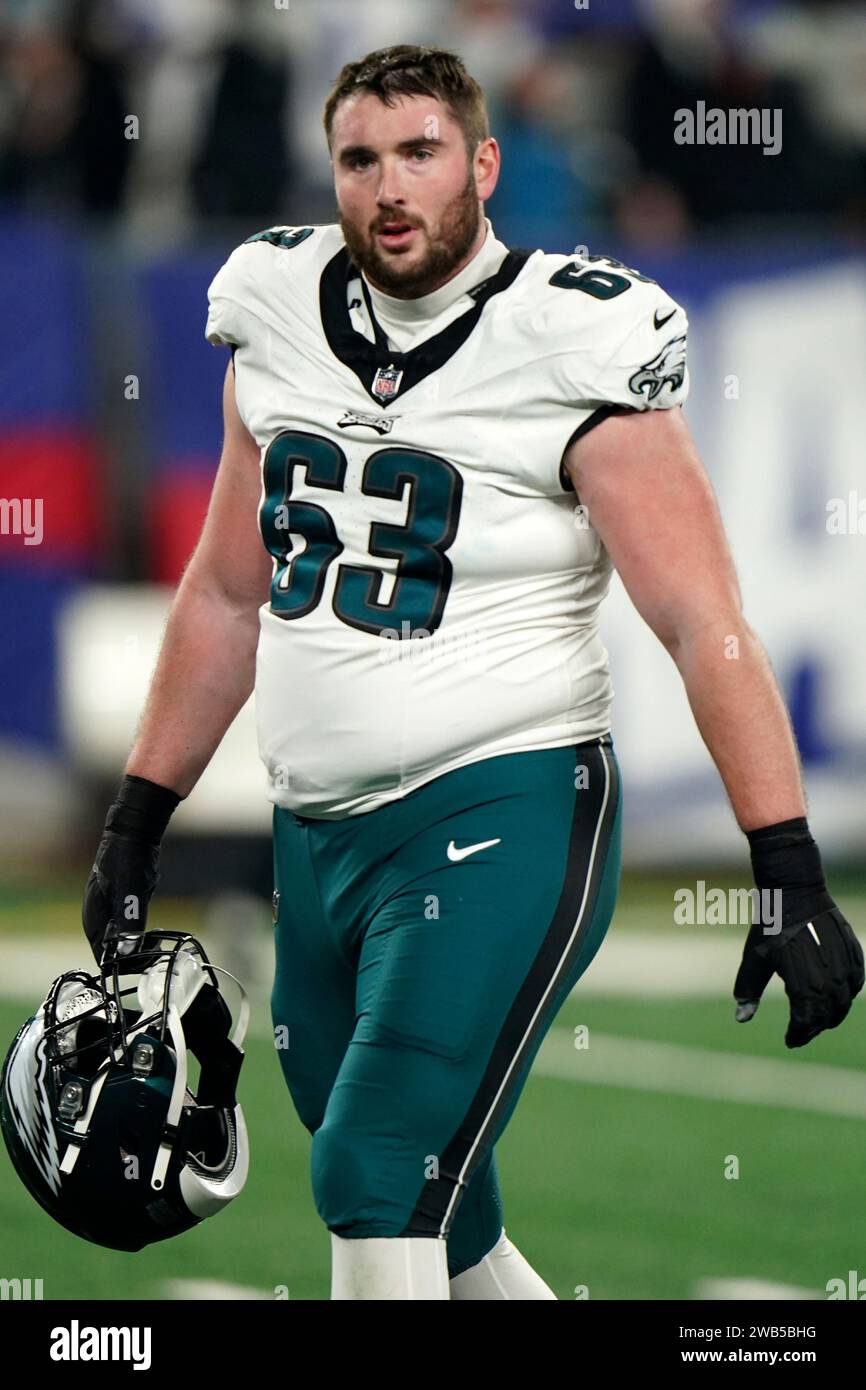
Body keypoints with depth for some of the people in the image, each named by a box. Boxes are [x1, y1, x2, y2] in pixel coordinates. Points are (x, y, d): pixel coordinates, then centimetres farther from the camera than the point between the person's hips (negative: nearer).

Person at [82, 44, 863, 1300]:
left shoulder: (570, 354, -10)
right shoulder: (278, 325, 8)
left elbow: (705, 628, -14)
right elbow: (226, 596, 19)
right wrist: (137, 822, 20)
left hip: (501, 827, -7)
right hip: (318, 832, 7)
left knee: (380, 1186, -17)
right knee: (430, 1219, 12)